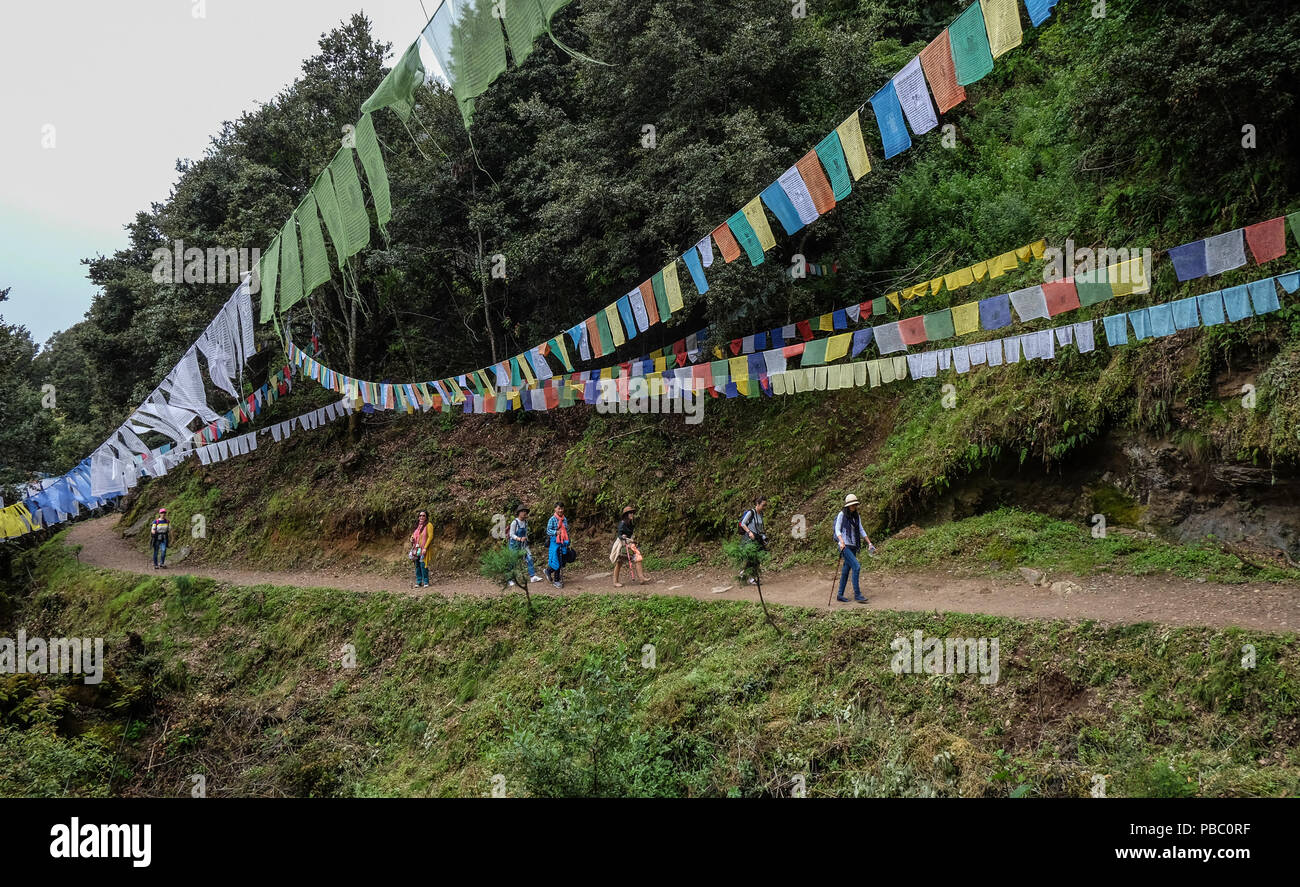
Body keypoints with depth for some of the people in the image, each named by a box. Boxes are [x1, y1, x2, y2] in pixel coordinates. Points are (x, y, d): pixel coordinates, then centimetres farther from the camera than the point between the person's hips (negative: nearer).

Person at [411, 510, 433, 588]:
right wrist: (412, 538, 3)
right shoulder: (417, 525, 16)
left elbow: (430, 536, -11)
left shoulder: (428, 525, -5)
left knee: (423, 564, -12)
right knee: (417, 565, 6)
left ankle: (426, 582, -6)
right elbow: (414, 535, 28)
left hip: (423, 548, -7)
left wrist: (425, 548, -17)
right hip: (416, 548, 7)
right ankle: (419, 582, 12)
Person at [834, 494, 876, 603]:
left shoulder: (857, 516, 14)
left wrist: (869, 543, 12)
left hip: (853, 546, 6)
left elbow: (861, 530, 17)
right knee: (856, 566, -18)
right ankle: (857, 594, -15)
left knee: (846, 570, 9)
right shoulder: (842, 515, -4)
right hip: (845, 546, -6)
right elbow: (837, 530, -8)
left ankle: (840, 595, 17)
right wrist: (841, 542, -24)